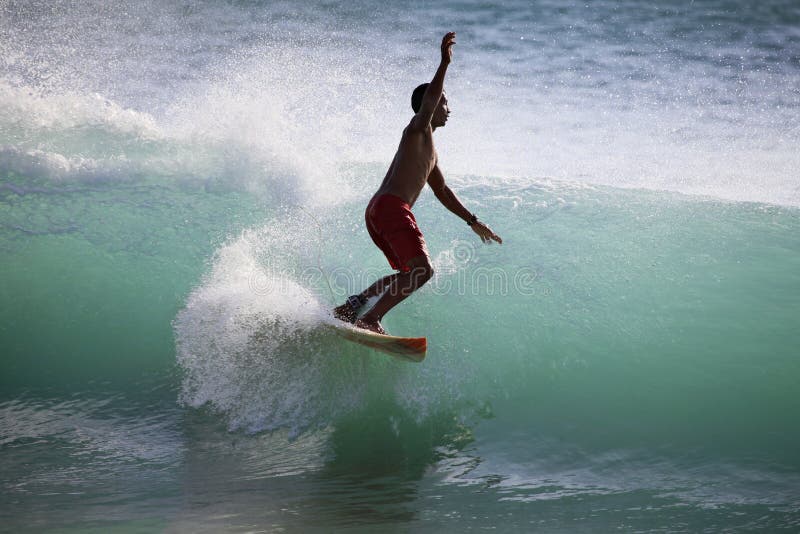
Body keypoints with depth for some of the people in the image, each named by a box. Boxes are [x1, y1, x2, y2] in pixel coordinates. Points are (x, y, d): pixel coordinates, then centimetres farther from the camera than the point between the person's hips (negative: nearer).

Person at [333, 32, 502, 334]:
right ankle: (369, 319, -24)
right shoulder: (418, 129, 4)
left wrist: (473, 222, 36)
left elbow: (442, 192, 36)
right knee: (422, 270, -19)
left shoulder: (428, 148, 31)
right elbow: (428, 99, -19)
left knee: (409, 272, 21)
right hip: (391, 207, -10)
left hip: (377, 210, 10)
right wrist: (445, 64, -29)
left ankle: (354, 304, 10)